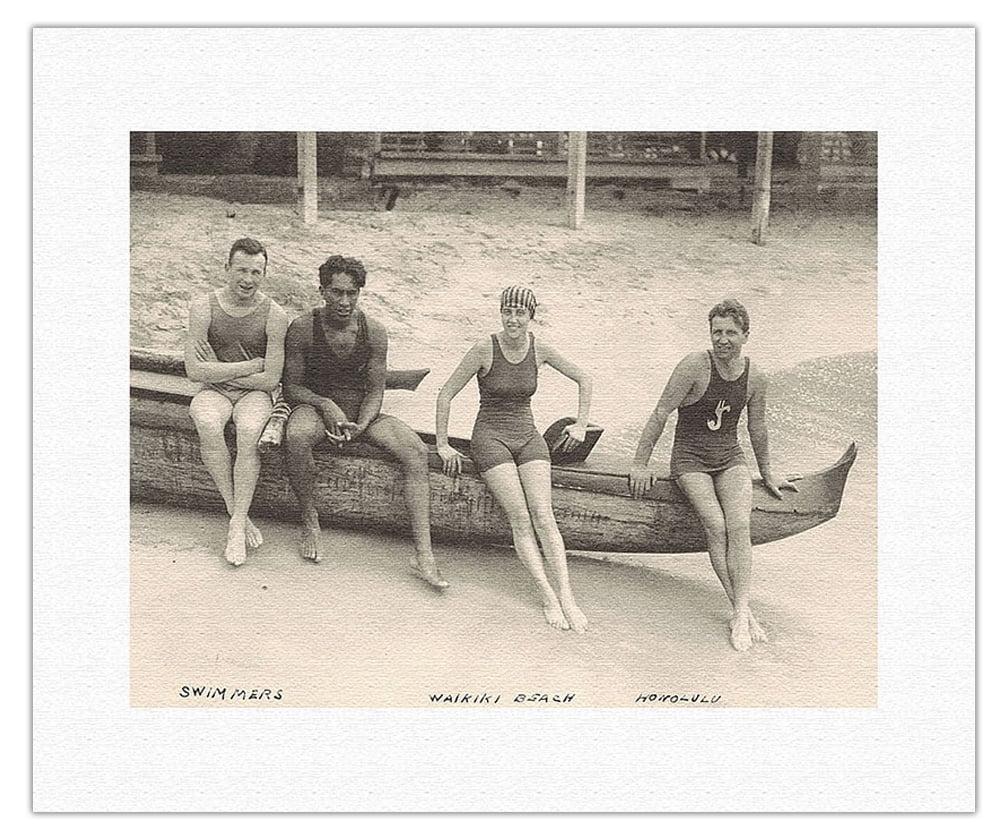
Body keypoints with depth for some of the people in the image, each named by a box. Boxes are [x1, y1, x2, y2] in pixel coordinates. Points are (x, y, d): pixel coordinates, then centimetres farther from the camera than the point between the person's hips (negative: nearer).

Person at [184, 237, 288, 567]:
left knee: (249, 432, -33)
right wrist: (251, 365, -12)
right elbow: (194, 371, -12)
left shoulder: (274, 315, -8)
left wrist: (218, 371, -8)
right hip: (213, 392, 1)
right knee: (207, 426, -33)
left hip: (254, 393, -1)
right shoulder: (204, 307, -6)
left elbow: (270, 380, -10)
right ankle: (238, 514, -24)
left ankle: (237, 525, -28)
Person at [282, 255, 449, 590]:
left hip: (361, 410, 2)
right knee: (296, 437, -39)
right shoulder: (302, 329, -10)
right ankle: (310, 521, -13)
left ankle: (424, 555, -25)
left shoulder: (374, 332, -5)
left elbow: (375, 390, 0)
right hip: (315, 405, -2)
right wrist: (326, 405, -22)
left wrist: (361, 426, -19)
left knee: (416, 451, -22)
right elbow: (291, 386, -4)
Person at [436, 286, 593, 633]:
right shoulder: (485, 349, -10)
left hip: (528, 437, 3)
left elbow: (584, 379, 15)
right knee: (519, 515, -20)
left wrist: (581, 425, 11)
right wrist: (442, 445, -4)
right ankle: (547, 597, -21)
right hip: (490, 438, -3)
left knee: (543, 513, -18)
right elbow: (445, 395, -4)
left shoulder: (539, 349, 0)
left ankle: (567, 597, -23)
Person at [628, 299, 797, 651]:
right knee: (715, 526, -22)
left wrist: (767, 475, 24)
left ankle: (740, 612, -21)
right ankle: (743, 612, -17)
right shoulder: (694, 366, -13)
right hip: (690, 458, -3)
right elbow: (660, 414, -9)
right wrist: (640, 464, -7)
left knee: (739, 525, -21)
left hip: (730, 458, 3)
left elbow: (757, 429, 15)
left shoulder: (755, 378, 0)